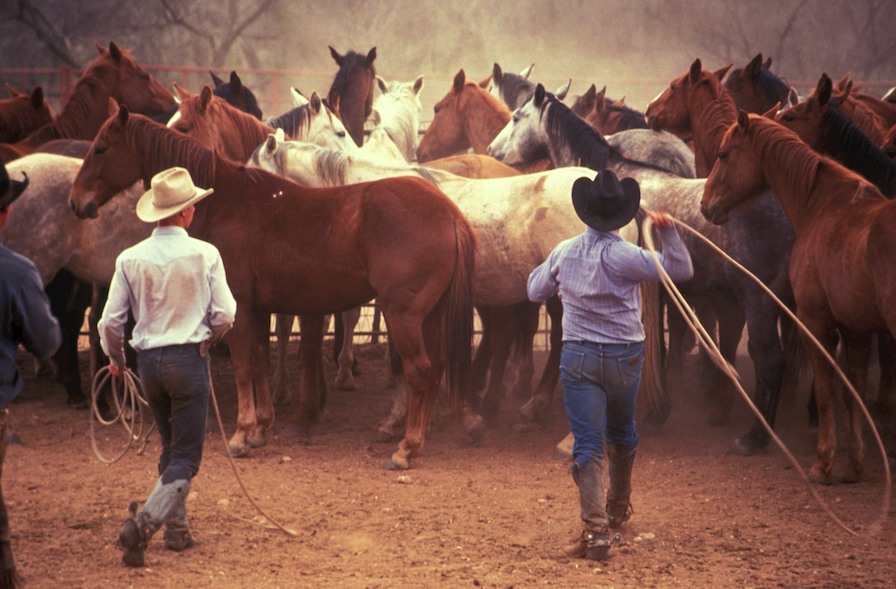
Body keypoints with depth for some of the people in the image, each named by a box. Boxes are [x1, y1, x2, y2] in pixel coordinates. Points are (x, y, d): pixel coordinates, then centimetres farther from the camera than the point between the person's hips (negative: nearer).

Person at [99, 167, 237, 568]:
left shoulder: (131, 259, -3)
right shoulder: (204, 255, -9)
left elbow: (110, 321, -1)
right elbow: (225, 315, -6)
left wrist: (115, 359, 19)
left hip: (149, 362, 4)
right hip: (189, 359, -4)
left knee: (170, 449, 22)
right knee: (186, 457, 0)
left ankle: (177, 528, 25)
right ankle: (142, 524, -20)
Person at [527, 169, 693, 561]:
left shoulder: (564, 253, -2)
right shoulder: (626, 257, -13)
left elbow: (536, 291, 15)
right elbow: (681, 270, -11)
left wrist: (547, 270, 33)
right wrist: (668, 233, -15)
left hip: (578, 356, 0)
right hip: (624, 358, 0)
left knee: (588, 443, -4)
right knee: (622, 433, 24)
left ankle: (595, 529, -17)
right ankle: (619, 506, 43)